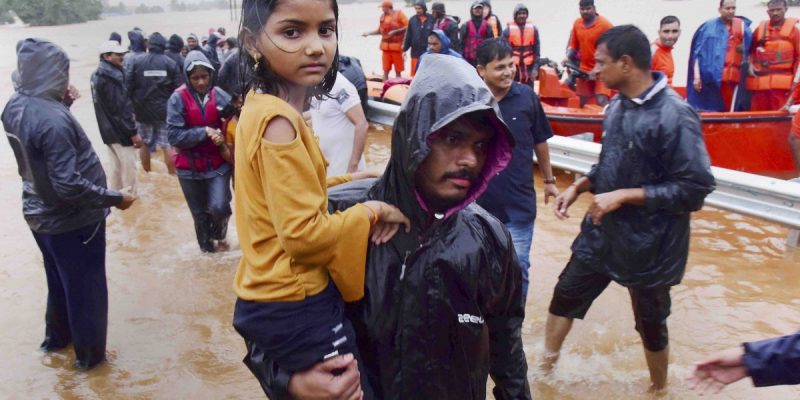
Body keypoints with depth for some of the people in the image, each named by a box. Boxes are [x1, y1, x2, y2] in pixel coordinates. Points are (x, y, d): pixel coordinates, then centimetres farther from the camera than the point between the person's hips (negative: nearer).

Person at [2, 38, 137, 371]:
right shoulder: (52, 119, -30)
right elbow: (69, 185, -31)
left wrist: (62, 103, 1)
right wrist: (114, 198, -19)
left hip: (39, 214, 8)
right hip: (72, 220, -8)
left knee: (59, 280, 27)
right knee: (85, 288, 11)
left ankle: (56, 336, 45)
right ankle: (89, 353, 26)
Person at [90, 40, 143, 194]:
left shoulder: (99, 75, 12)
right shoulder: (110, 77, -20)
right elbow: (119, 109, -23)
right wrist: (133, 132, -20)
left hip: (109, 129, 10)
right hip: (119, 130, -10)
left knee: (116, 166, 17)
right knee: (129, 167, 0)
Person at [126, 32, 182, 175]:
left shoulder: (136, 61, -2)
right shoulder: (170, 63, -4)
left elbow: (128, 85, -5)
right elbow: (179, 88, -5)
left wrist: (131, 107, 1)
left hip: (142, 110, 1)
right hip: (165, 110, -1)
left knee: (144, 143, 14)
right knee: (167, 144, 4)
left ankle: (147, 174, 24)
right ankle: (172, 174, 8)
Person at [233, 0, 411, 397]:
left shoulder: (261, 107, 6)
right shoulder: (279, 121, -24)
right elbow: (304, 233, -26)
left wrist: (345, 183, 9)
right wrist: (371, 212, -13)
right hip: (297, 308, -10)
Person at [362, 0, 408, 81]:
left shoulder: (399, 14, -5)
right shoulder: (383, 16, 12)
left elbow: (408, 27, -12)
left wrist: (395, 31, -17)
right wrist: (368, 33, 16)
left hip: (397, 46, -4)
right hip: (386, 47, 4)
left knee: (398, 71, 2)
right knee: (385, 70, 2)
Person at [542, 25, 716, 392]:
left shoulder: (675, 115, -24)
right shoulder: (616, 106, -2)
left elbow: (696, 189, -24)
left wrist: (623, 196, -25)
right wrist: (580, 185, -2)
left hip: (649, 245, -6)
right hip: (602, 232, 7)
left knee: (651, 325, 15)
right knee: (565, 296, 16)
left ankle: (659, 389, 42)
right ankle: (545, 368, 39)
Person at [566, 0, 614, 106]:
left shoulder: (606, 25, -11)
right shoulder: (577, 23, 6)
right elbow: (573, 45, 15)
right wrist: (568, 58, -4)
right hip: (584, 70, 5)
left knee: (602, 101, -19)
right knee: (580, 102, 6)